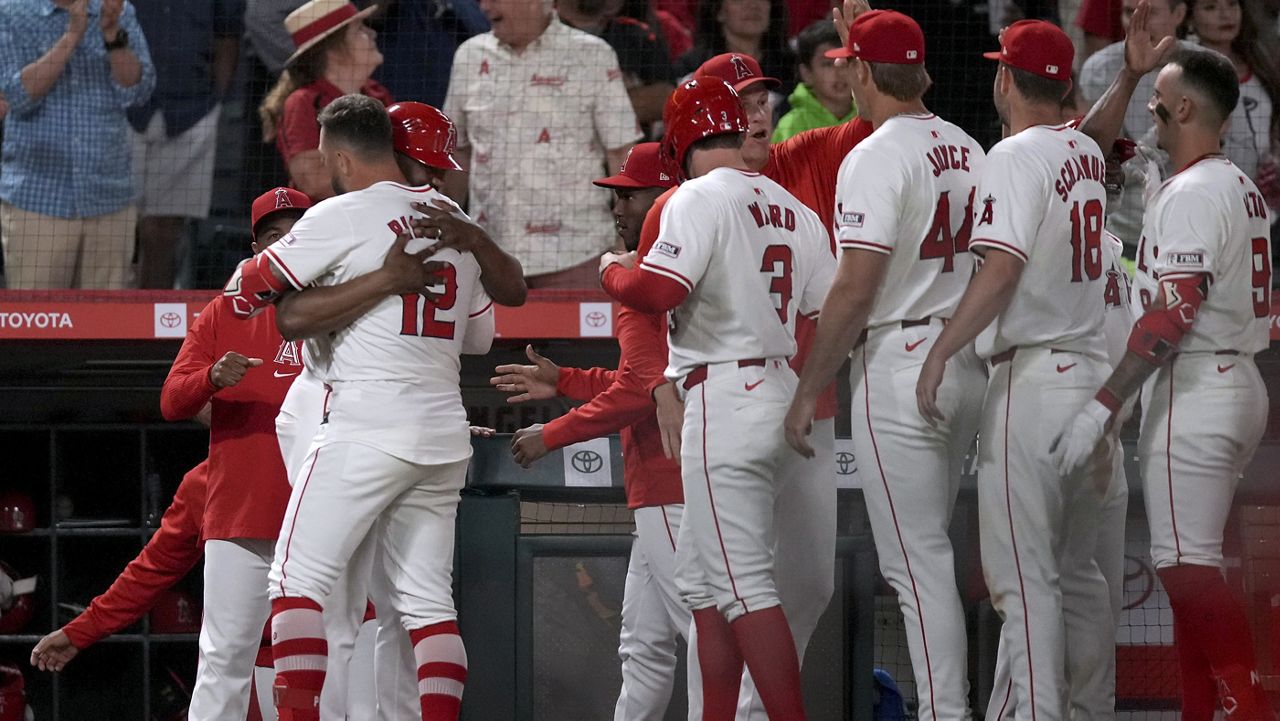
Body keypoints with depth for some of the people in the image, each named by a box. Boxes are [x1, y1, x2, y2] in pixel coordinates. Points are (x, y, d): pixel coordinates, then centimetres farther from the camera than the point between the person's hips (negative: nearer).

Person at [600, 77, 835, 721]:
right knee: (701, 577, 18)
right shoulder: (792, 208, 13)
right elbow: (829, 309, 12)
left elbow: (658, 290, -21)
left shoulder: (701, 197, -10)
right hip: (780, 389, 9)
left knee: (742, 582, -10)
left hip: (722, 396, -9)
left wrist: (611, 270, -1)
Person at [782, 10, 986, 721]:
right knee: (929, 552, 17)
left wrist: (808, 390, -12)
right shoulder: (969, 150, 11)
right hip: (969, 362, 8)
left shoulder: (875, 157, -14)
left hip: (899, 362, -8)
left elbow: (855, 289, -18)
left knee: (916, 561, -7)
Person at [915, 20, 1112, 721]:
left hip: (1031, 380, -8)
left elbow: (1002, 268, -23)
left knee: (1022, 572, -8)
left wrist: (940, 354, -23)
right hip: (1092, 372, 8)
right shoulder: (1089, 154, 12)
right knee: (1076, 567, 15)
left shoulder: (1017, 156, -12)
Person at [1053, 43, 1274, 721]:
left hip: (1195, 388, -10)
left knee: (1185, 563, -13)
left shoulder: (1191, 194, -15)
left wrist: (1103, 405, -24)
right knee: (1188, 564, 12)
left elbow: (1170, 316, -22)